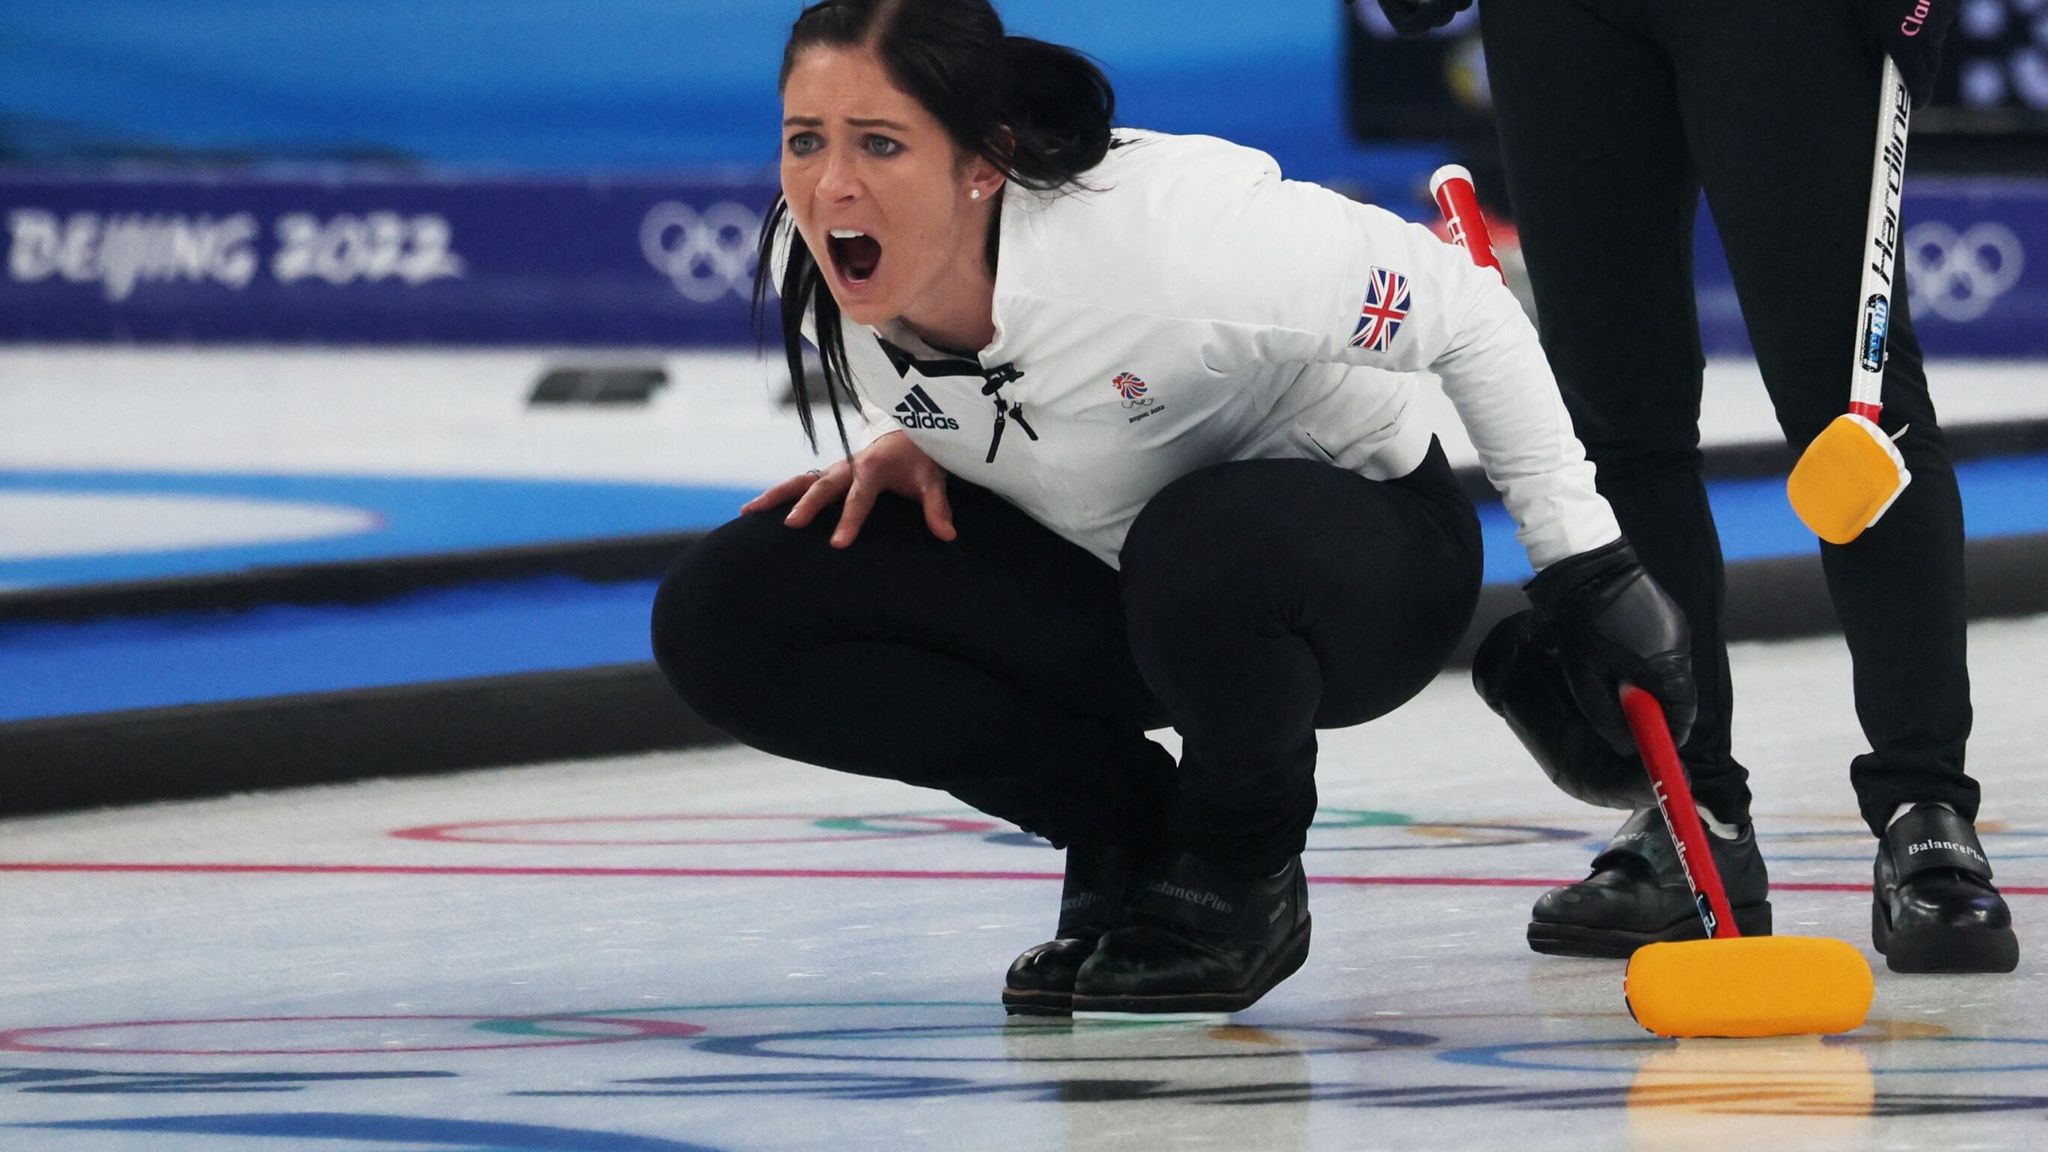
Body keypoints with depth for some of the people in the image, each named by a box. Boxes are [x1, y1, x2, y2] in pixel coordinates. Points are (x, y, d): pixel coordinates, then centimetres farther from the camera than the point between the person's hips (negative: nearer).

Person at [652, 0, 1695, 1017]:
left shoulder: (1156, 230, -35)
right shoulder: (808, 270, -17)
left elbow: (1464, 315, -23)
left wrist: (1586, 566, -20)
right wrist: (907, 442, -12)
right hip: (1098, 579, 6)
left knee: (1204, 549, -42)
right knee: (722, 616, -15)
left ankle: (1240, 875, -10)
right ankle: (1124, 820, 1)